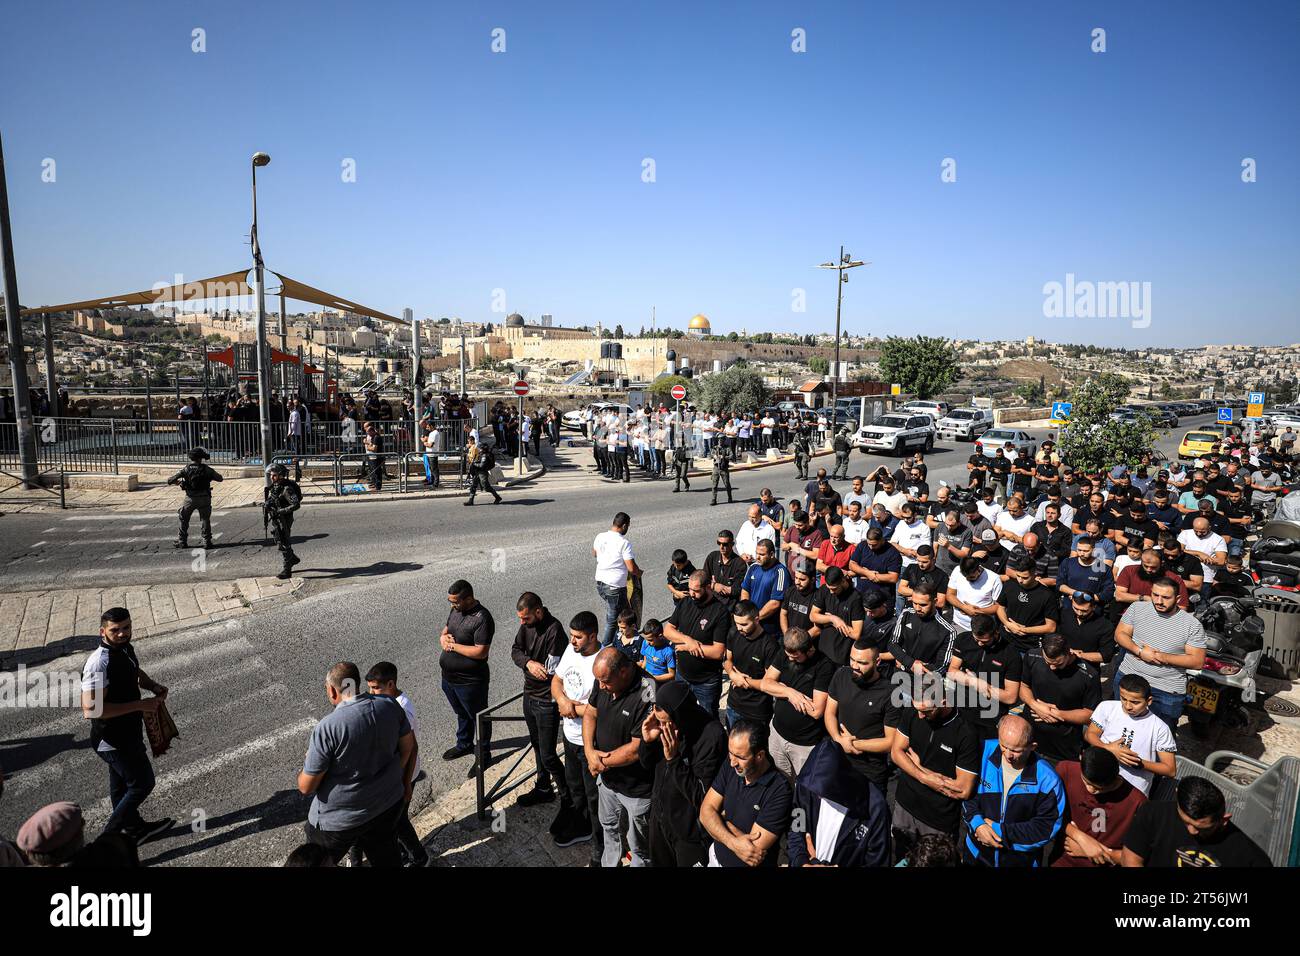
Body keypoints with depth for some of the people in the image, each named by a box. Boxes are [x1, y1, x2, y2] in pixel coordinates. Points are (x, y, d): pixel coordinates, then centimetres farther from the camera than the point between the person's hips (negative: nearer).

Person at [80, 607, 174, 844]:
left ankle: (134, 827, 45)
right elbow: (90, 709, -34)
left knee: (122, 784, 26)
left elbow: (136, 672, 19)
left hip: (127, 733, 9)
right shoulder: (99, 664, -30)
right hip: (113, 740, -9)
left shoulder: (125, 649, -2)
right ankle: (111, 836, 20)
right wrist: (139, 705, -31)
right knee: (142, 783, 3)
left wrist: (153, 686, -1)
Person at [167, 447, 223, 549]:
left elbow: (169, 480, -5)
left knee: (184, 520, 17)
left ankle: (182, 542, 21)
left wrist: (177, 482, 17)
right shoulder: (207, 469, -8)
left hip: (190, 499, 1)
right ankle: (207, 541, 6)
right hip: (204, 499, -1)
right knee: (205, 520, 9)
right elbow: (220, 478, 3)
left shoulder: (186, 470, -6)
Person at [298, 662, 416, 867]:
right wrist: (404, 783, 17)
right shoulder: (390, 706, -12)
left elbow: (306, 787, -18)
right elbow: (408, 748, 1)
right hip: (389, 807, 5)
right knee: (387, 859, 26)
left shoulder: (327, 728, -27)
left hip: (339, 820, -4)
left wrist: (308, 763, 4)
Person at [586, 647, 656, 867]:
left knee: (638, 845, 16)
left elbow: (637, 749, -29)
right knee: (609, 828, 31)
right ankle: (608, 863, 55)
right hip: (607, 778, 7)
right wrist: (589, 751, -13)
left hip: (636, 789, -7)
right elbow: (590, 713, 2)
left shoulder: (647, 696, -33)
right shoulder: (604, 680, -11)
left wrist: (602, 763, -16)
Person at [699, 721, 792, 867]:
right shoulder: (730, 766, -12)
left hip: (749, 864, -4)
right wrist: (733, 842, -28)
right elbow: (706, 812, -12)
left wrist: (723, 820, -15)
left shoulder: (779, 791, -29)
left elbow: (755, 849, -29)